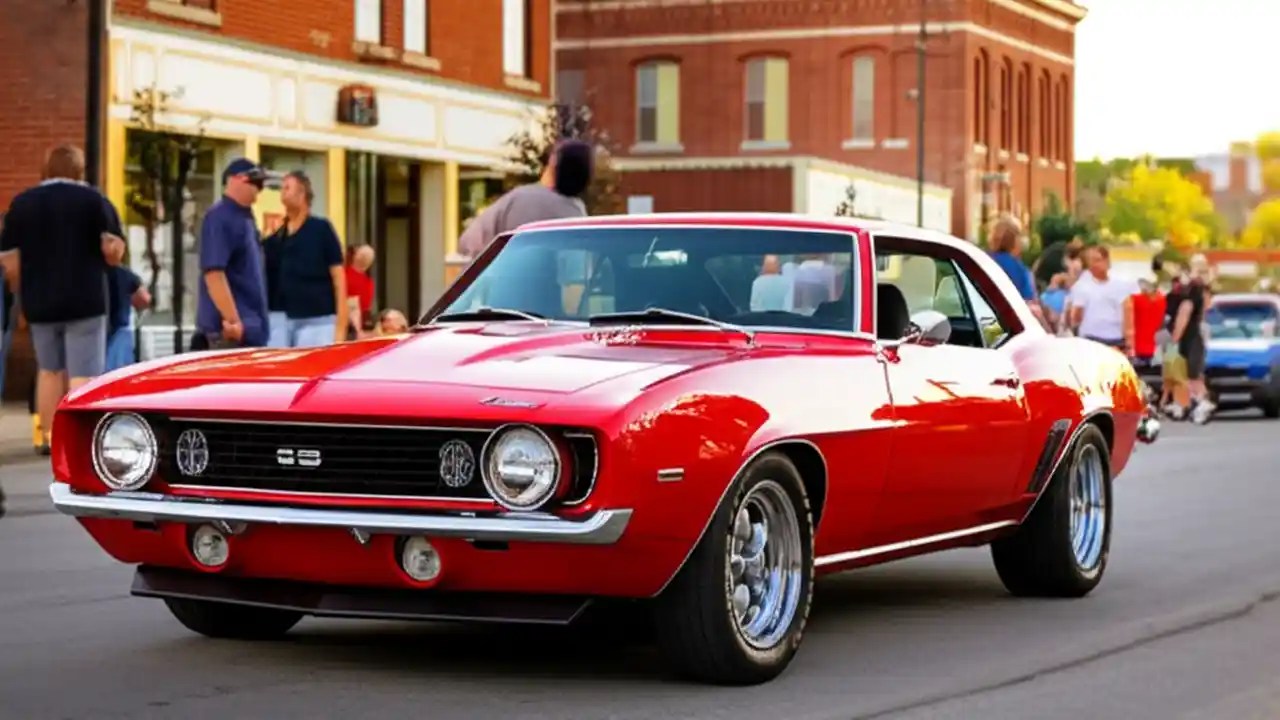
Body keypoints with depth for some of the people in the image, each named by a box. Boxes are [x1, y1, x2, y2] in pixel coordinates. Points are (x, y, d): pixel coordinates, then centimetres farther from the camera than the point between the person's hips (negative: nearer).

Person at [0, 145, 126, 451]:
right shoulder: (94, 201, -3)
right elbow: (114, 253, -9)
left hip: (40, 303, 3)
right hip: (85, 301, -3)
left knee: (49, 370, 20)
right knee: (82, 377, -4)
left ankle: (50, 437, 22)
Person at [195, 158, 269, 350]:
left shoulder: (245, 217, 16)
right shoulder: (220, 217, -13)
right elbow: (213, 273, -21)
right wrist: (233, 320, -25)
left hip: (251, 326, 10)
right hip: (229, 329, -10)